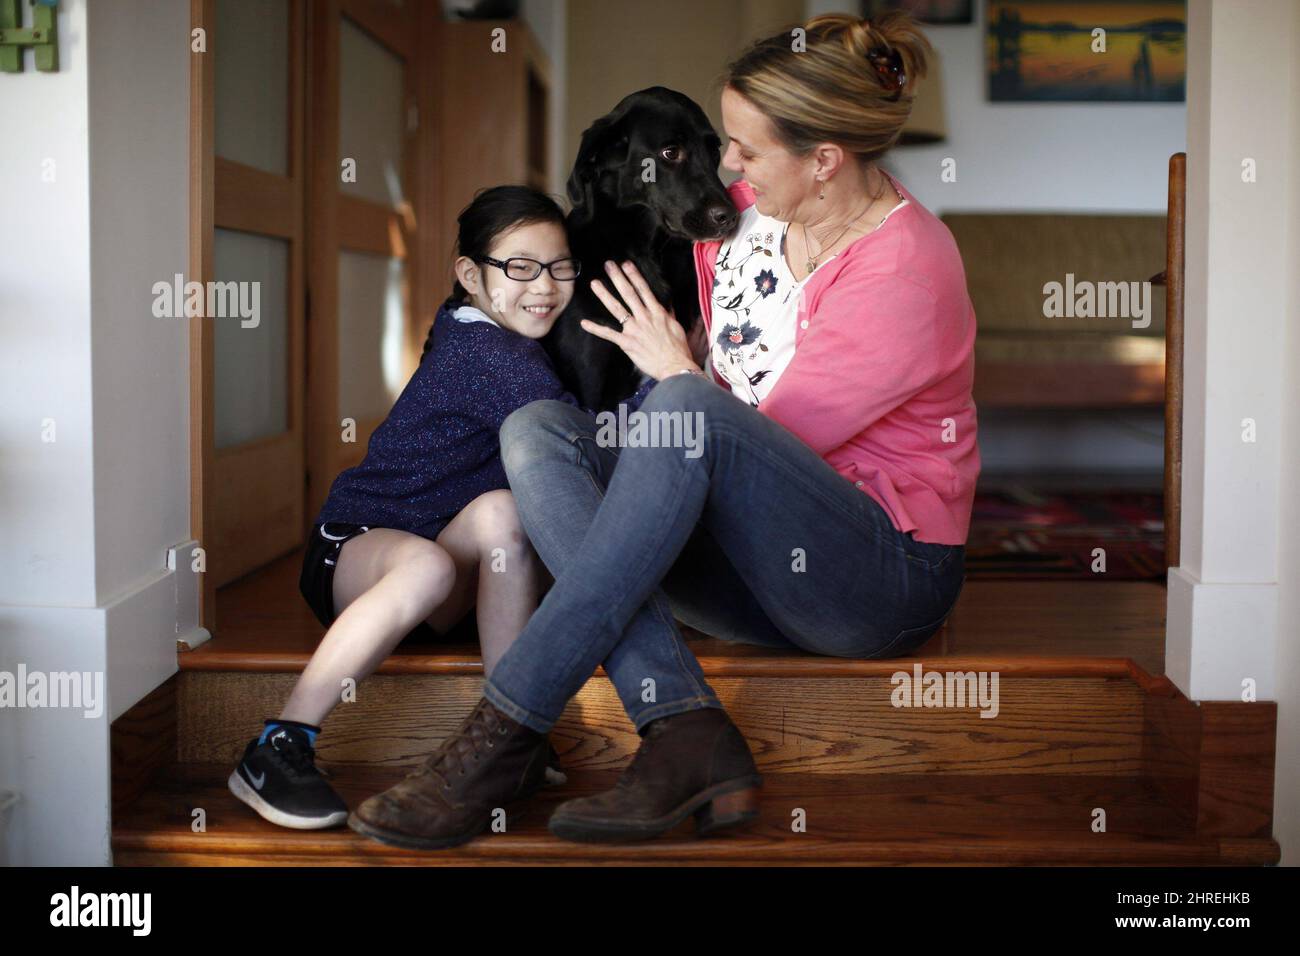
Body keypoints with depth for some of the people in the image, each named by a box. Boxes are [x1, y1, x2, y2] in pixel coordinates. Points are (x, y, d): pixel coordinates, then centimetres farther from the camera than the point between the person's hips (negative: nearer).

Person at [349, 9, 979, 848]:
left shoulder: (904, 272, -17)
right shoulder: (747, 206, 4)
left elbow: (768, 437, -13)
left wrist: (676, 371, -1)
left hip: (889, 578, -7)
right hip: (752, 556, 8)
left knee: (686, 409, -34)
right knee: (536, 429, -16)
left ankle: (508, 727, -32)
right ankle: (688, 733, -31)